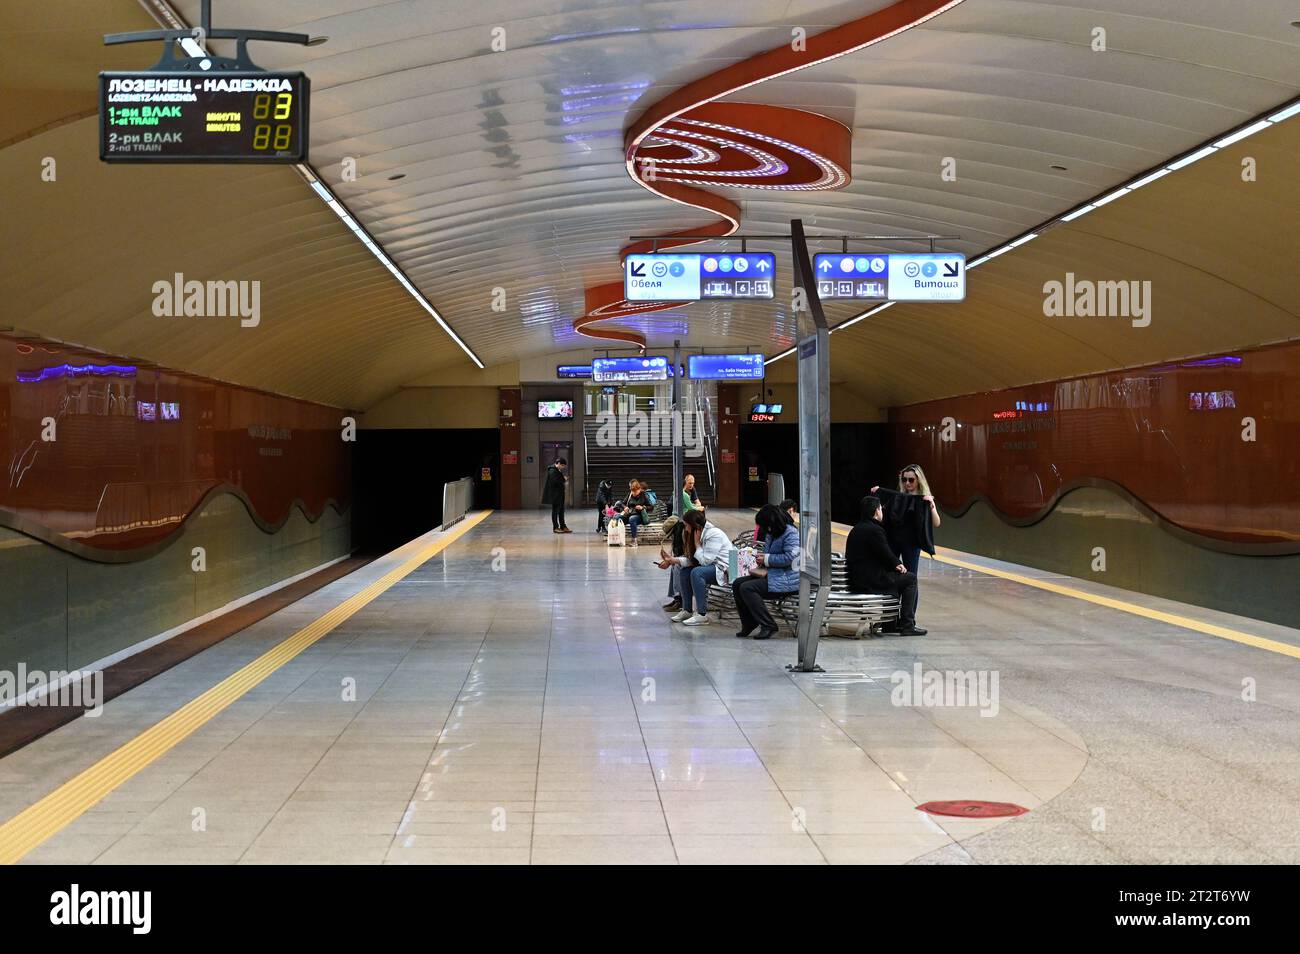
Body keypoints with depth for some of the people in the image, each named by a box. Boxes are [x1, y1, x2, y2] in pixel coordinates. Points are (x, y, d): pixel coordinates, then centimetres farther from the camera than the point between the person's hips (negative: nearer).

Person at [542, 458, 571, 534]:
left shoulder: (559, 471, 15)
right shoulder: (552, 471, -15)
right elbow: (555, 481, -26)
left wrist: (564, 480, 1)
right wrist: (564, 480, -15)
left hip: (560, 494, 10)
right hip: (554, 494, -10)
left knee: (561, 510, 12)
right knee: (555, 510, -2)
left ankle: (563, 526, 18)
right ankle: (555, 528, 4)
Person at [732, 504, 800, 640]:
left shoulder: (791, 533, -12)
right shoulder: (771, 534, 16)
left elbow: (789, 557, -22)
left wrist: (767, 559, -15)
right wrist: (761, 559, 7)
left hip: (787, 578, -10)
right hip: (770, 573, 10)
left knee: (747, 588, -23)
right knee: (737, 584, 0)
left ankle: (768, 626, -19)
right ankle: (749, 624, 5)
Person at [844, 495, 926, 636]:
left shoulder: (856, 529, 16)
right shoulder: (874, 530, -15)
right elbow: (886, 554, -12)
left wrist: (895, 564, 11)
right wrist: (897, 564, 9)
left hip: (854, 581, 10)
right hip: (869, 581, -10)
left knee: (895, 577, 30)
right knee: (910, 579, 2)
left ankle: (890, 624, 30)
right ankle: (907, 626, 0)